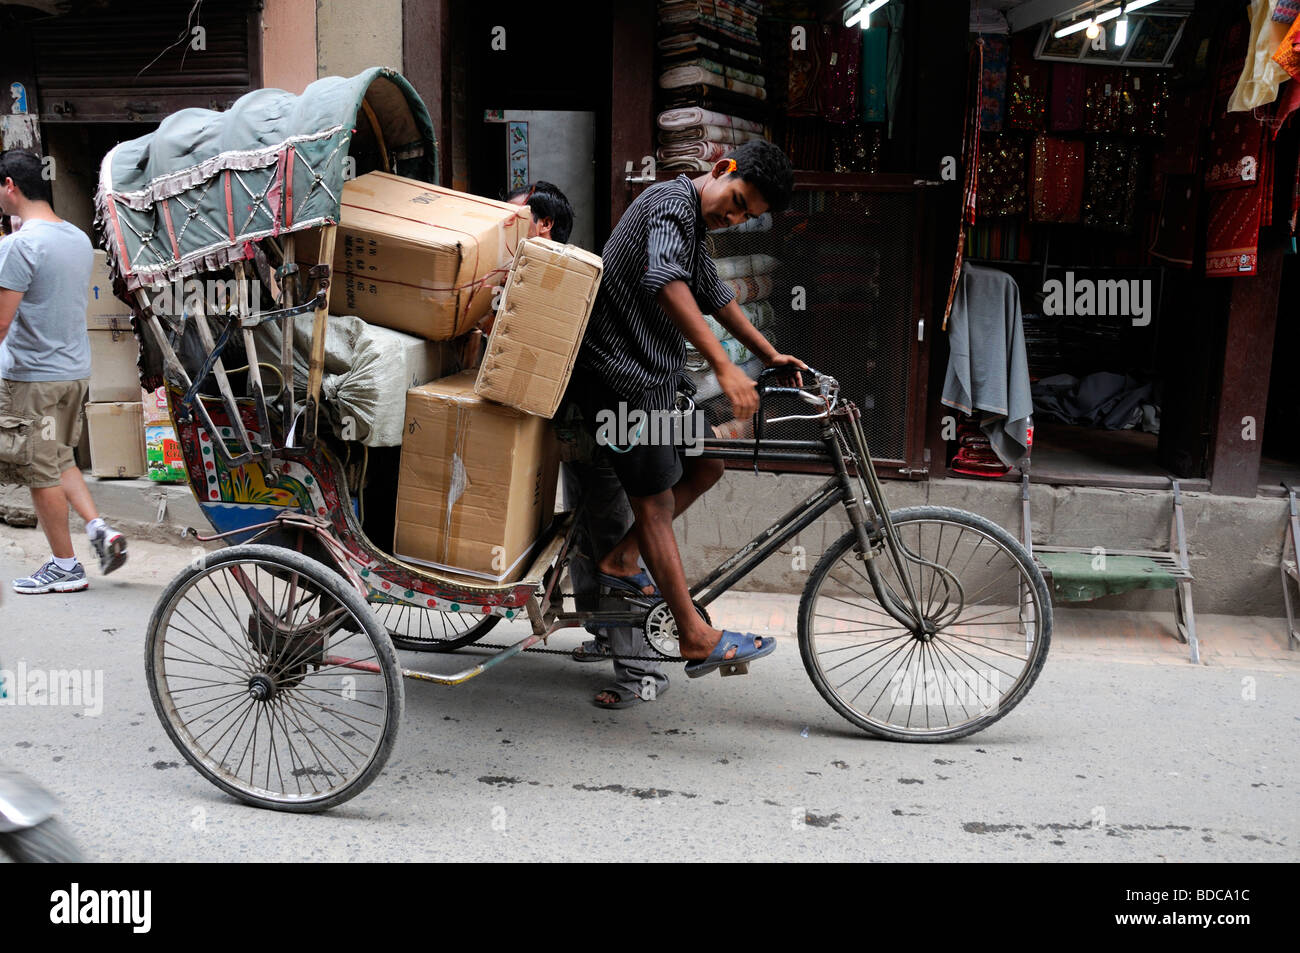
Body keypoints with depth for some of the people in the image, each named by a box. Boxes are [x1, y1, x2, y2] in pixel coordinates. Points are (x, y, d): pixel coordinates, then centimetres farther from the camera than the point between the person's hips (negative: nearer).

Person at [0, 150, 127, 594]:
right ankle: (100, 529, 10)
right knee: (60, 459, 22)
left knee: (41, 474, 4)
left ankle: (66, 566, 12)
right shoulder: (79, 238, 8)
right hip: (76, 370, 8)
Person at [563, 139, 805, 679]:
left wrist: (769, 355, 37)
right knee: (655, 500, -7)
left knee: (705, 467, 13)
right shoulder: (674, 200, -14)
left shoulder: (694, 229, 19)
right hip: (621, 375, -10)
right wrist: (724, 368, -39)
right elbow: (665, 282, -33)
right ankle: (697, 639, -4)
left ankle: (621, 560, 16)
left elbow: (716, 296, 32)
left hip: (650, 376, 10)